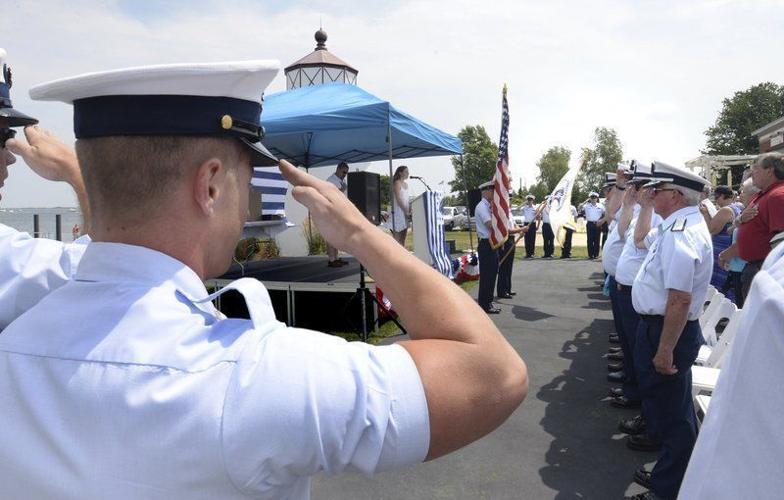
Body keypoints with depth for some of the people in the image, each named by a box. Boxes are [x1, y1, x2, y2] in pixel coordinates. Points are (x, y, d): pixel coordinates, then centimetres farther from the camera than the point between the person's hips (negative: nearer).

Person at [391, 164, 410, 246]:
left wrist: (409, 210, 6)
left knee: (403, 238, 8)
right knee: (396, 238, -8)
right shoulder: (397, 183, -7)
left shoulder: (406, 184, 17)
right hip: (398, 211, -8)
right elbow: (398, 199, -14)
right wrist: (406, 211, -17)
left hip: (405, 212, 8)